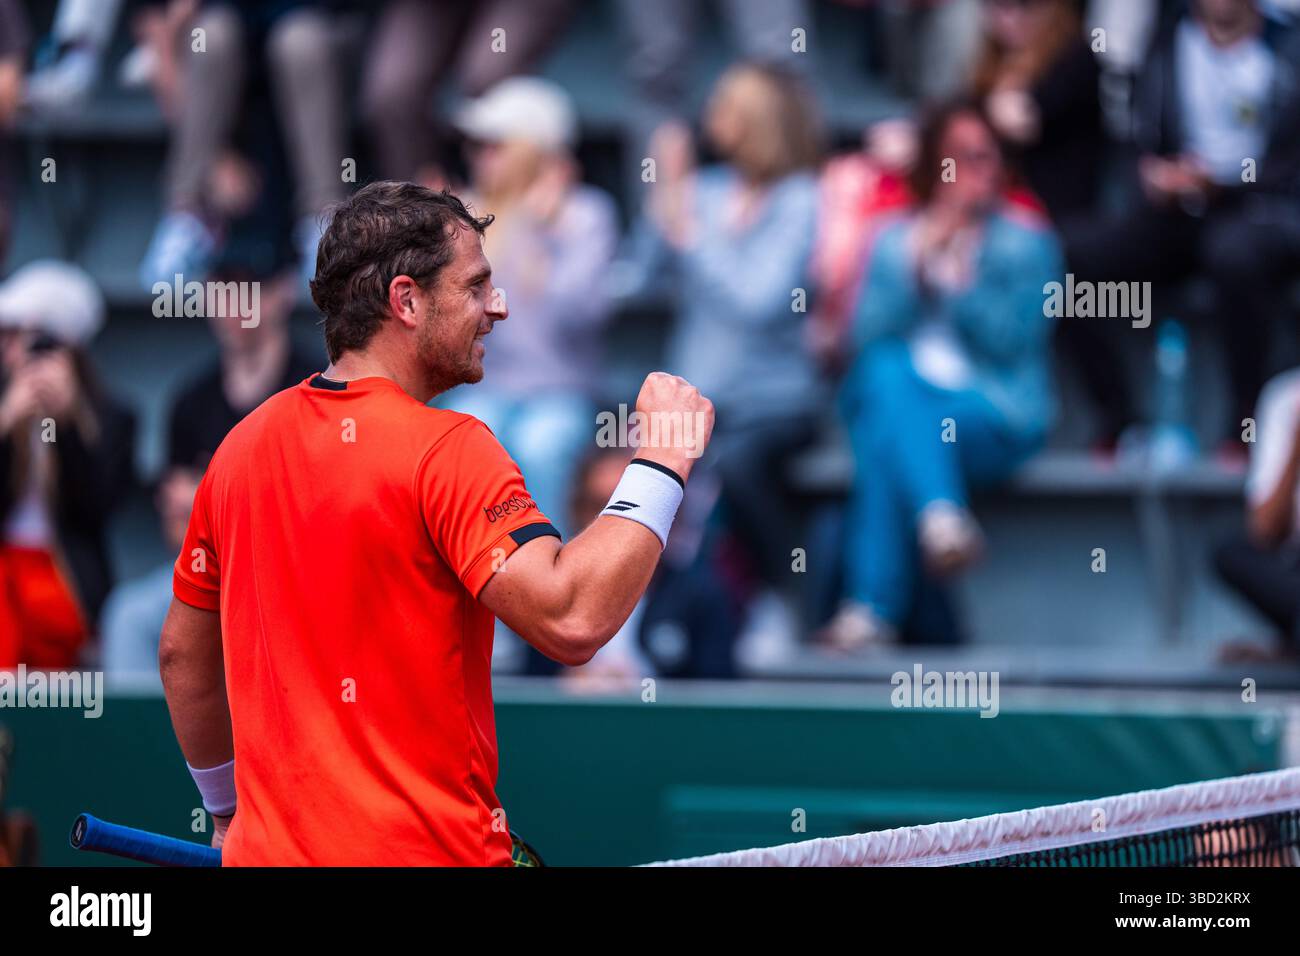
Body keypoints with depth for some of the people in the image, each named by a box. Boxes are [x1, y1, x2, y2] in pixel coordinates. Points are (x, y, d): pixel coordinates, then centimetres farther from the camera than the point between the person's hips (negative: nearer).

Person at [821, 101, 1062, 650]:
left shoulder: (1026, 243, 10)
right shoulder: (896, 241, 18)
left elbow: (1011, 341, -3)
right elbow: (871, 337, 5)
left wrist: (959, 280, -9)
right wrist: (914, 269, -5)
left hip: (995, 414, -3)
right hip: (904, 401, 3)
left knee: (886, 435, -33)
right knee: (886, 374, -35)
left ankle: (873, 608, -42)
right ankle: (941, 517, -54)